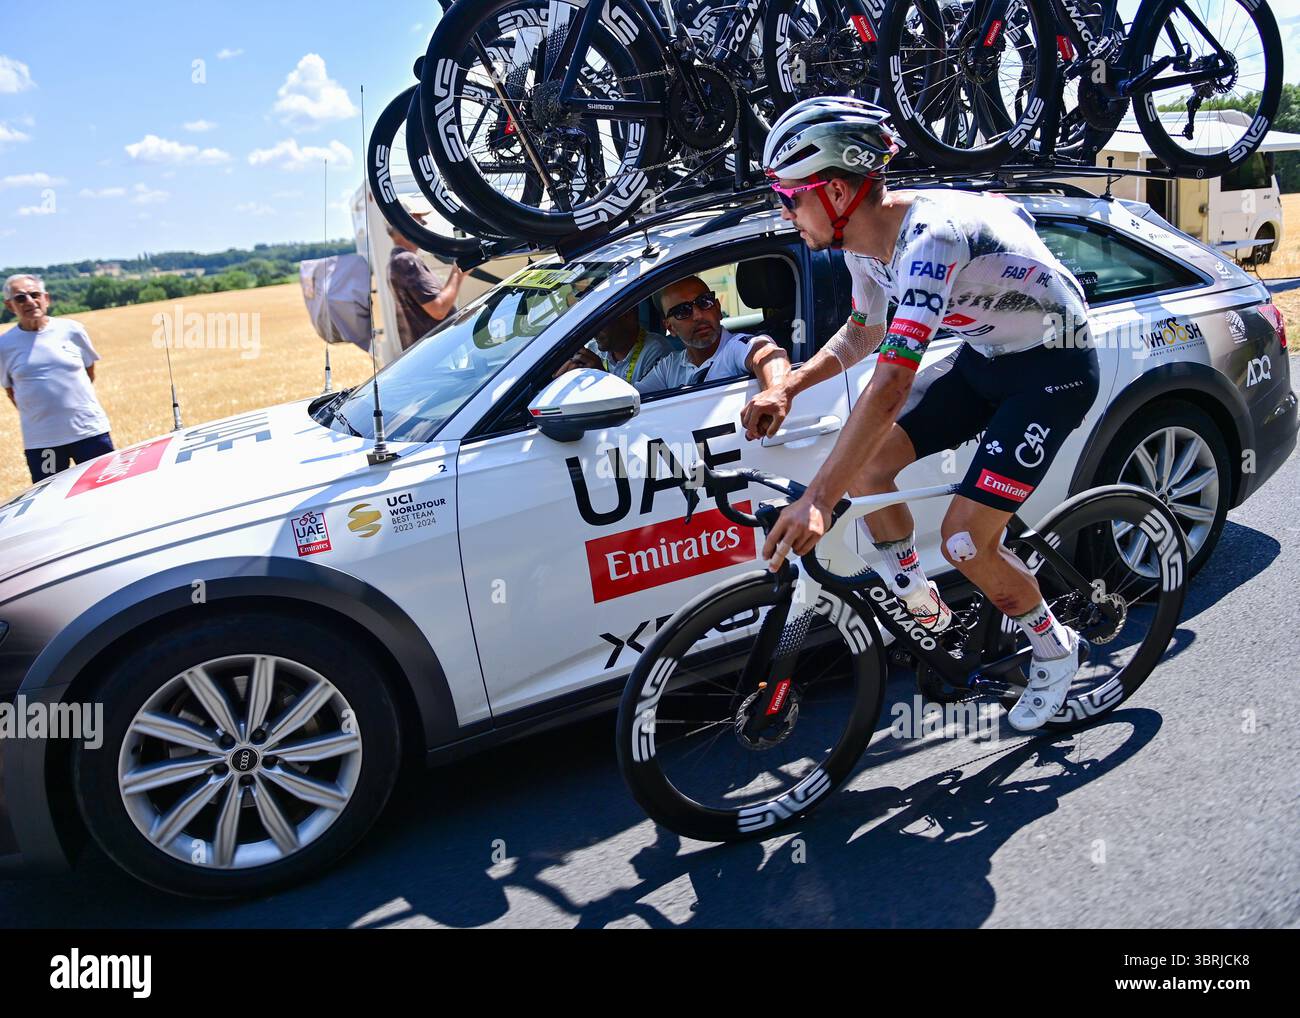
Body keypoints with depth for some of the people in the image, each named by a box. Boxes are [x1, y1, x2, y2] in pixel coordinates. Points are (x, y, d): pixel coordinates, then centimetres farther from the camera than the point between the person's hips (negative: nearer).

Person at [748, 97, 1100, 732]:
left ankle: (1057, 650, 15)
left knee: (964, 543, -14)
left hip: (1054, 369, -8)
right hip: (985, 357, 8)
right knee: (864, 463, -6)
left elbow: (891, 383, -42)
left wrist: (817, 501, -46)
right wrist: (789, 387, -3)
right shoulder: (865, 241, -5)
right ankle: (920, 608, 16)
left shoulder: (929, 237, -33)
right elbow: (862, 334, 13)